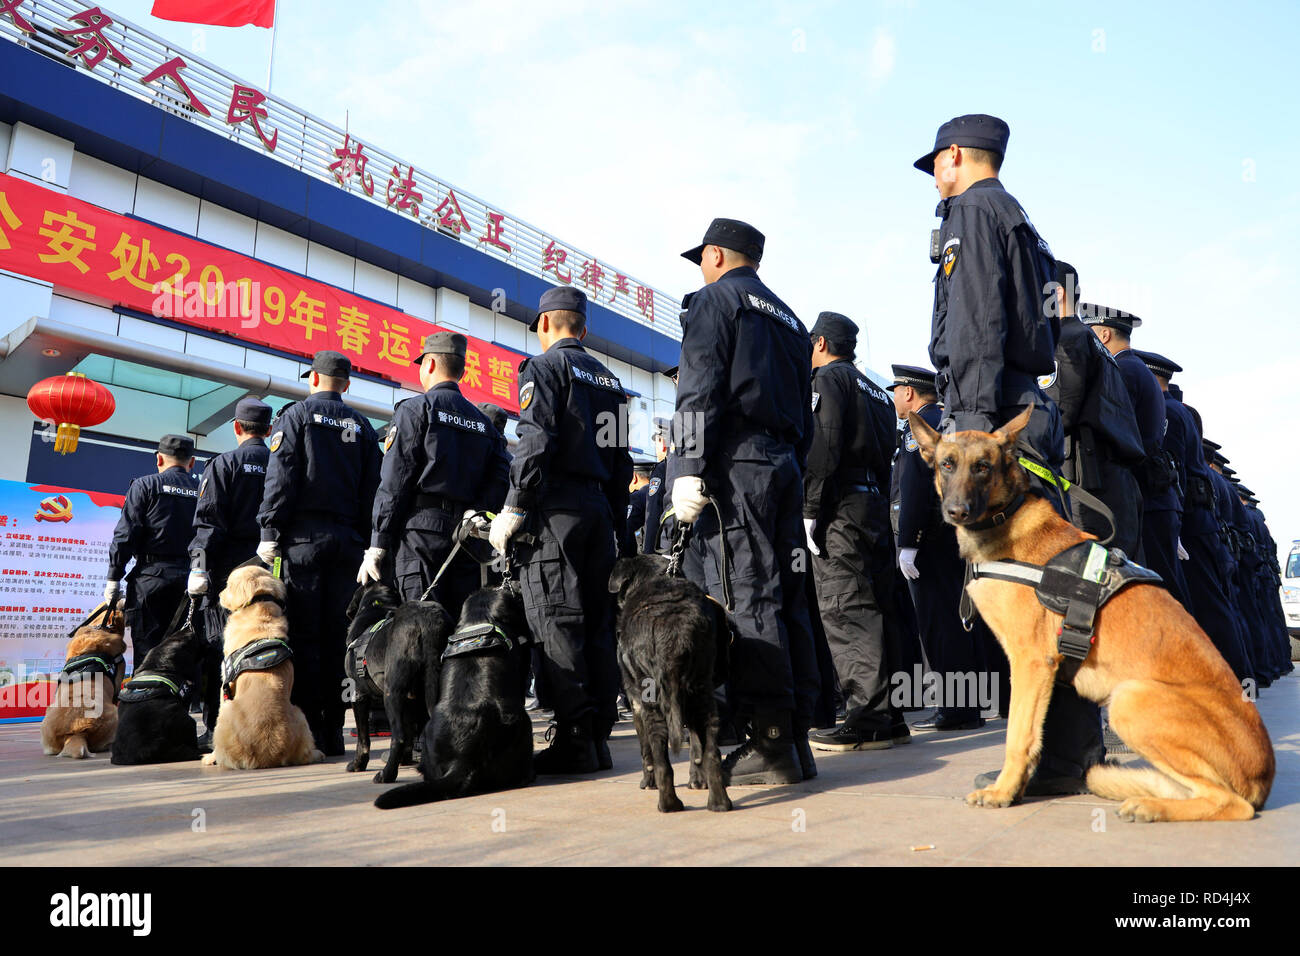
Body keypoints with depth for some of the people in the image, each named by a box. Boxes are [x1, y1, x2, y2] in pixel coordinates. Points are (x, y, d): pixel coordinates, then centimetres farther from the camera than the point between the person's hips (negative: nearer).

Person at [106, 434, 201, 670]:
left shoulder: (145, 485, 2)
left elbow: (125, 534, -4)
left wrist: (113, 578, 0)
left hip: (152, 577, -3)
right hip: (191, 578, 3)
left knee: (146, 650, 0)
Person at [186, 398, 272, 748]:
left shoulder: (224, 463, 0)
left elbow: (209, 520, -7)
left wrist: (199, 566, -8)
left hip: (228, 565, -3)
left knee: (220, 644, 0)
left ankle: (215, 727, -1)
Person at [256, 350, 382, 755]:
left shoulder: (297, 414, 3)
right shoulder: (362, 425, 14)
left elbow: (280, 477, -6)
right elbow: (372, 488, 10)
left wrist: (270, 533, -6)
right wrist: (366, 540, 12)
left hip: (304, 536, -3)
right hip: (348, 539, 4)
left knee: (304, 635, -2)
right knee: (337, 634, 5)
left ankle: (309, 731, -3)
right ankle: (333, 733, 7)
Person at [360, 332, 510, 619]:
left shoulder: (415, 409, 1)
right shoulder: (484, 422, 20)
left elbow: (394, 482, -6)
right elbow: (501, 477, 6)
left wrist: (377, 546, -5)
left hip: (423, 529, -5)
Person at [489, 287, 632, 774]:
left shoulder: (544, 367, -1)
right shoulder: (609, 379, 22)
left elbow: (535, 444, -14)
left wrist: (512, 509, -12)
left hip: (555, 508, -7)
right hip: (599, 508, 7)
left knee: (555, 620, -7)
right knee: (597, 621, 7)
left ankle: (574, 738, -9)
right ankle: (599, 735, 10)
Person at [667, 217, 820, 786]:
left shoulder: (715, 300, 4)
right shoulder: (788, 319, 28)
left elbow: (699, 392, -11)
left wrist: (688, 468, -16)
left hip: (734, 462, -8)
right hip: (784, 465, 8)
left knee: (745, 600, -9)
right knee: (787, 599, 6)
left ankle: (771, 745, -7)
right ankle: (796, 738, 10)